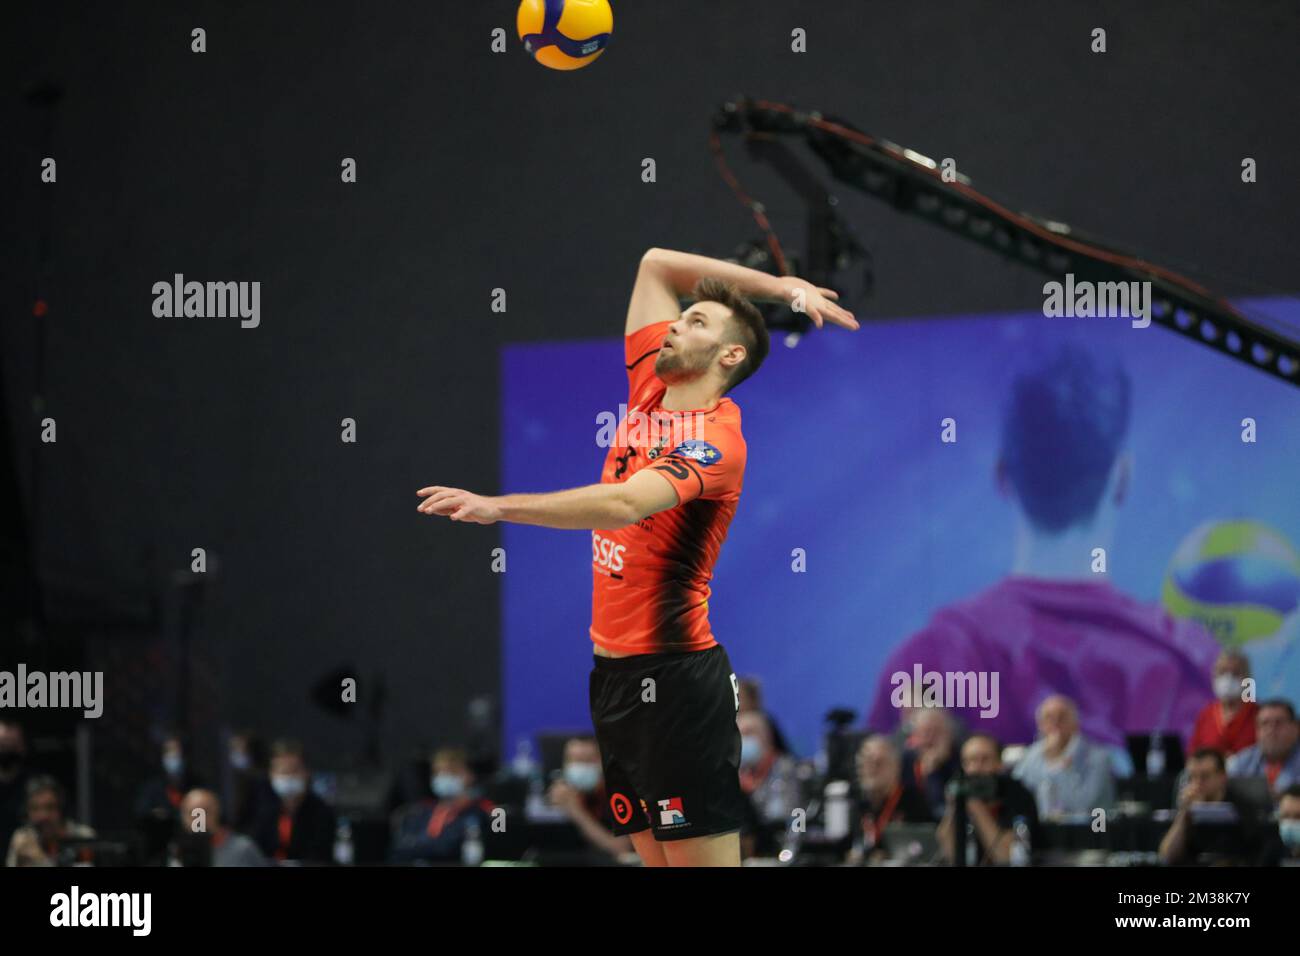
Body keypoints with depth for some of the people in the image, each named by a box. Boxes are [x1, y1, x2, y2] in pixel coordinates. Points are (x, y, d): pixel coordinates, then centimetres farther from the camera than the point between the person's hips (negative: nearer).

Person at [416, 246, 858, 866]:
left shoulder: (716, 439, -13)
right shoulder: (649, 391, 10)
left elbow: (626, 503, -30)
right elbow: (656, 264, 19)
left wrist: (497, 507, -32)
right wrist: (782, 287, 18)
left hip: (674, 677, -9)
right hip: (615, 668, 9)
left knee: (702, 856, -9)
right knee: (657, 856, 10)